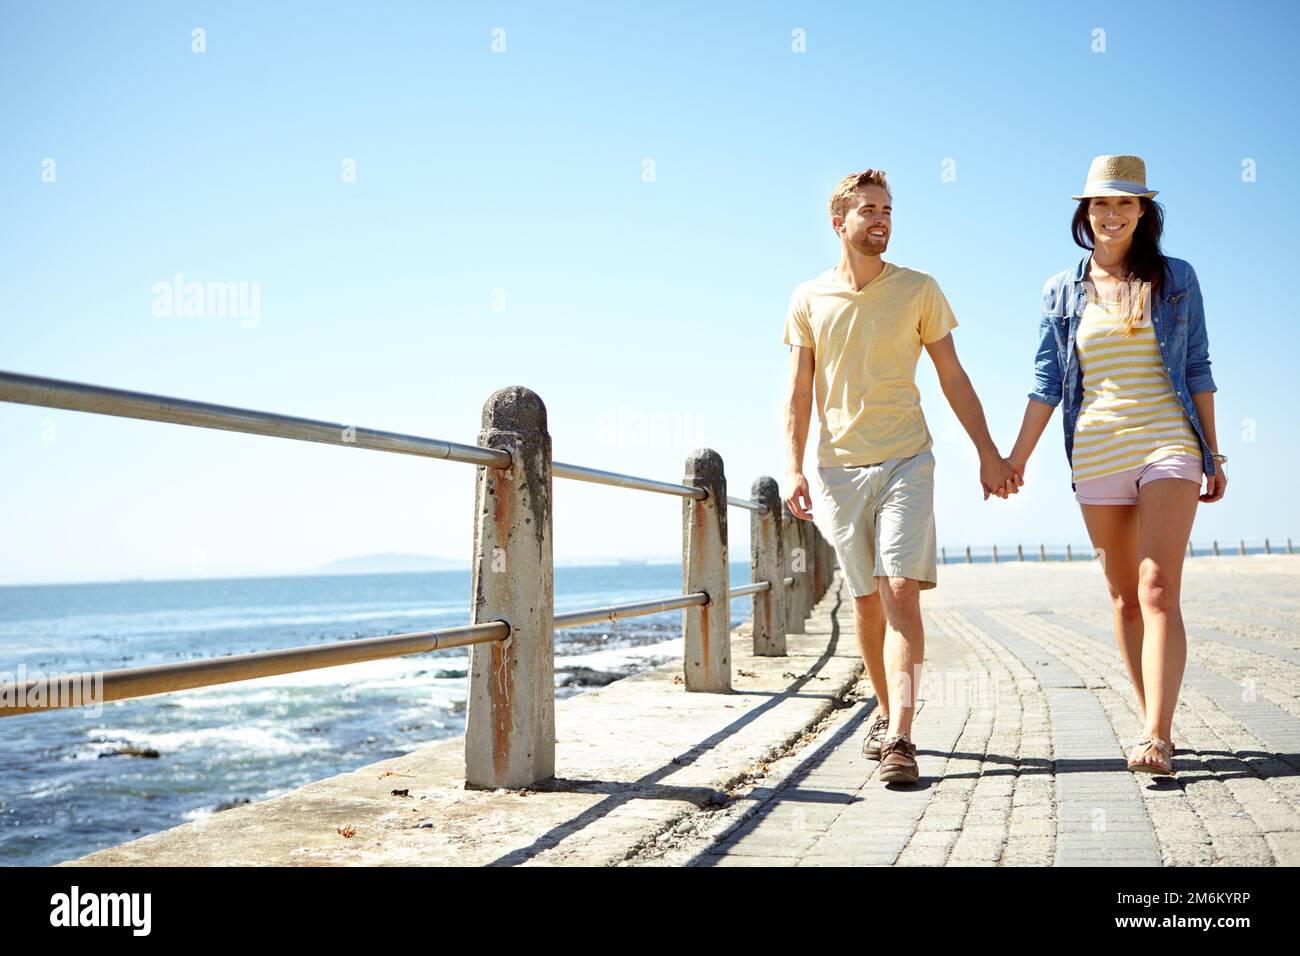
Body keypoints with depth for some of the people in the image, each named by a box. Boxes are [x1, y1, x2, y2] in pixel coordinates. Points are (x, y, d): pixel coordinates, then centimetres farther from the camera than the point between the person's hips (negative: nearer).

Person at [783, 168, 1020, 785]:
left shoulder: (918, 290, 4)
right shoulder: (808, 299, 6)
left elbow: (953, 377, 7)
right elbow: (799, 391, 7)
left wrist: (988, 452, 4)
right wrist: (793, 468, -3)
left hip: (905, 460, -2)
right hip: (839, 467, 2)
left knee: (901, 593, -14)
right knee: (867, 599, 9)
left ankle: (900, 739, -19)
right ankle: (885, 712, 28)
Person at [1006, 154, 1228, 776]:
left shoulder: (1176, 279, 6)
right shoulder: (1062, 292, 9)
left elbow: (1197, 368, 8)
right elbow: (1047, 381, 9)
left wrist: (1212, 455, 8)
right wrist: (1015, 458, 2)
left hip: (1168, 444, -2)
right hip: (1097, 456, 3)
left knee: (1158, 590, -15)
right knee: (1124, 596, 7)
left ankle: (1157, 738, -20)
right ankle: (1154, 724, 17)